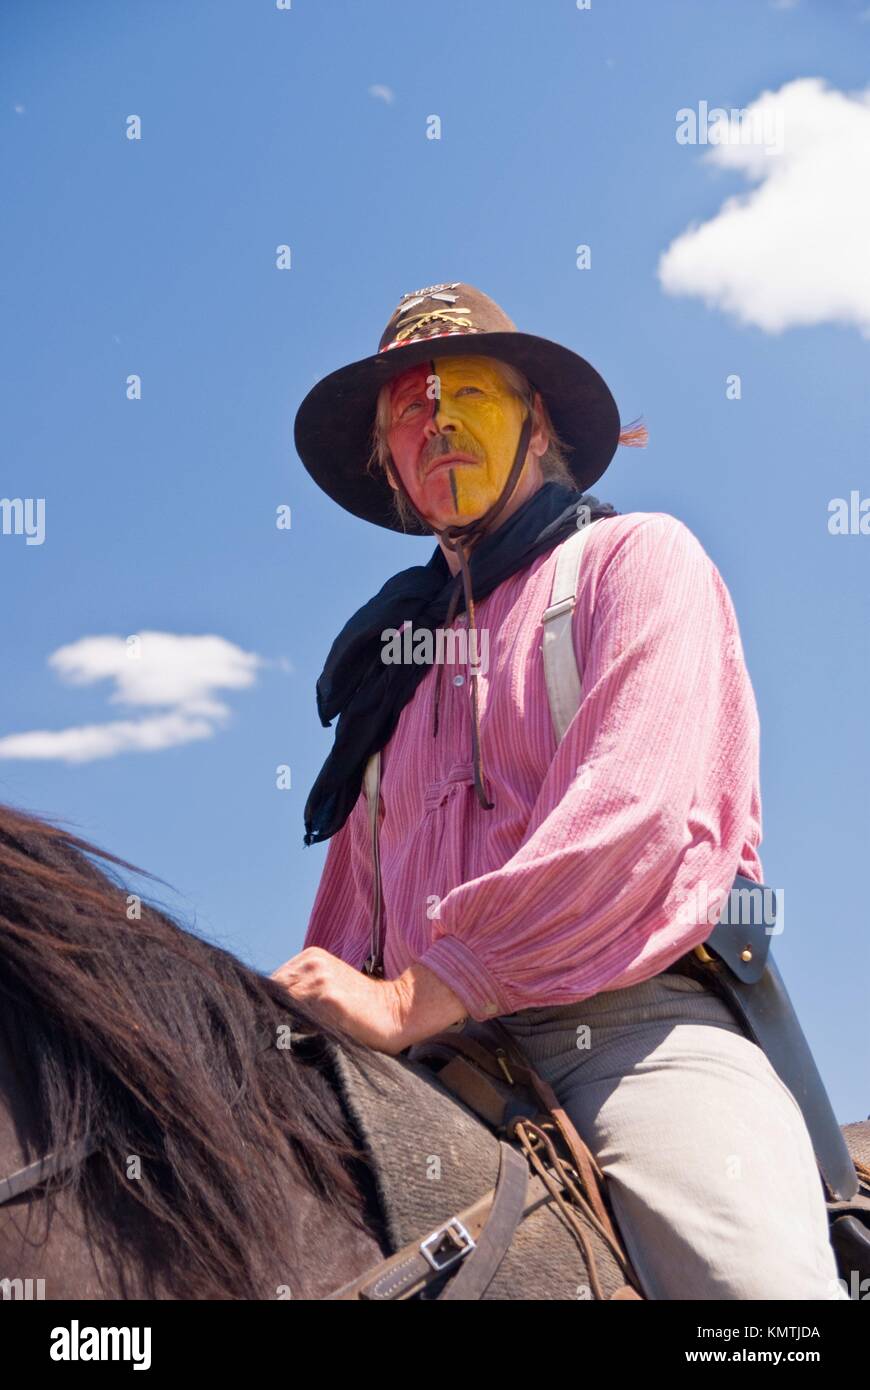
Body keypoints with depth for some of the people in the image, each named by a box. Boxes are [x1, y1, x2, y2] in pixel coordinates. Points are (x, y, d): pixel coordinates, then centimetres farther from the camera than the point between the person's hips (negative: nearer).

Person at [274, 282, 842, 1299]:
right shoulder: (396, 653, 25)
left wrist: (410, 999, -15)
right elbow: (355, 905, 24)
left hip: (637, 1021, -5)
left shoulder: (639, 556, 8)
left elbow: (634, 810, -10)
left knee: (762, 1275, -32)